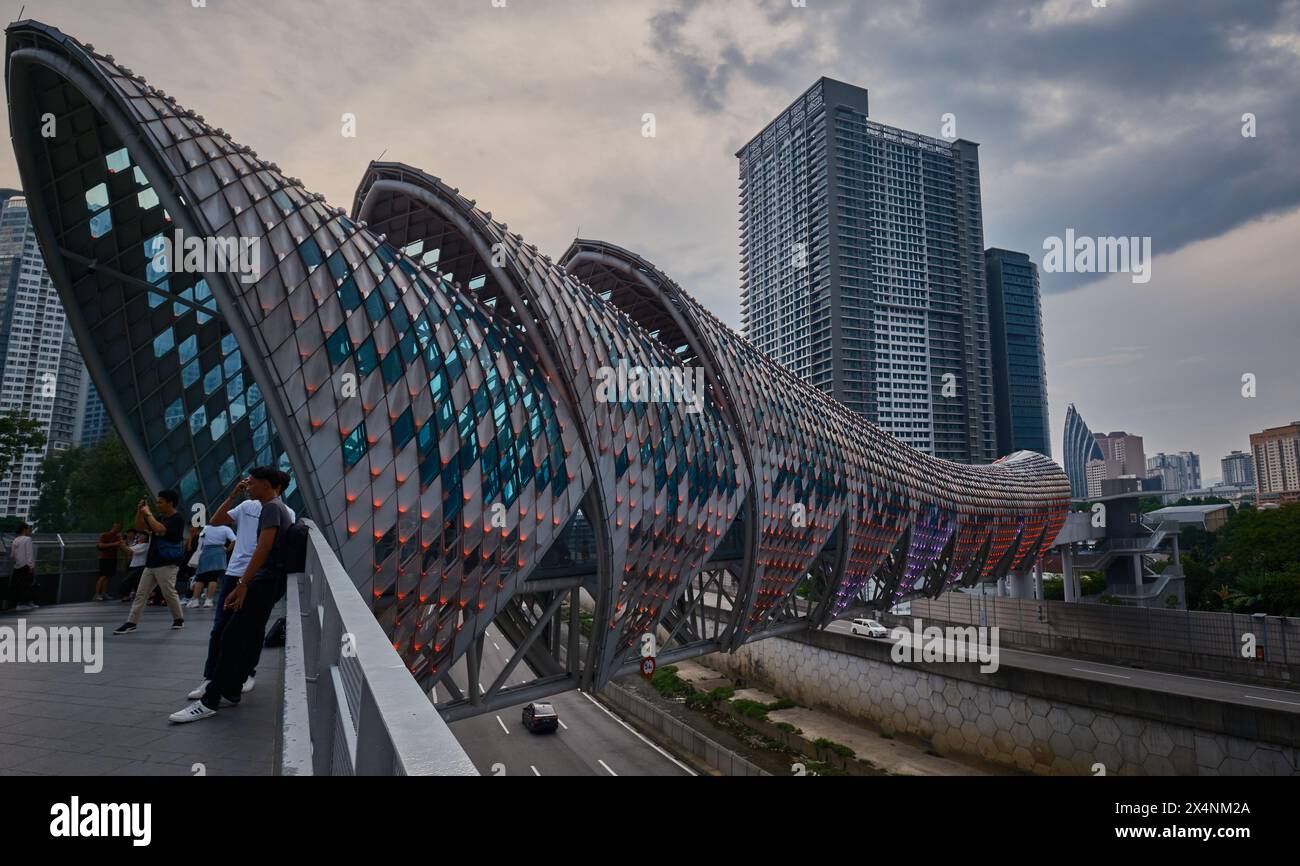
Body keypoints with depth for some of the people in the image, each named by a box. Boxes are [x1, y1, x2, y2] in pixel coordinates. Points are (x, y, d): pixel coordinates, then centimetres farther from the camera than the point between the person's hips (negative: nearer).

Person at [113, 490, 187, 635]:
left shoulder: (177, 519, -13)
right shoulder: (160, 518, 14)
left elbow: (160, 530, -26)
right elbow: (139, 526, 17)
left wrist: (148, 513, -17)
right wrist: (140, 510, 4)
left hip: (167, 564, -8)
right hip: (151, 563, 8)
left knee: (169, 593, -3)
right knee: (141, 593, 6)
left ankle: (179, 619, 12)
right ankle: (131, 623, 8)